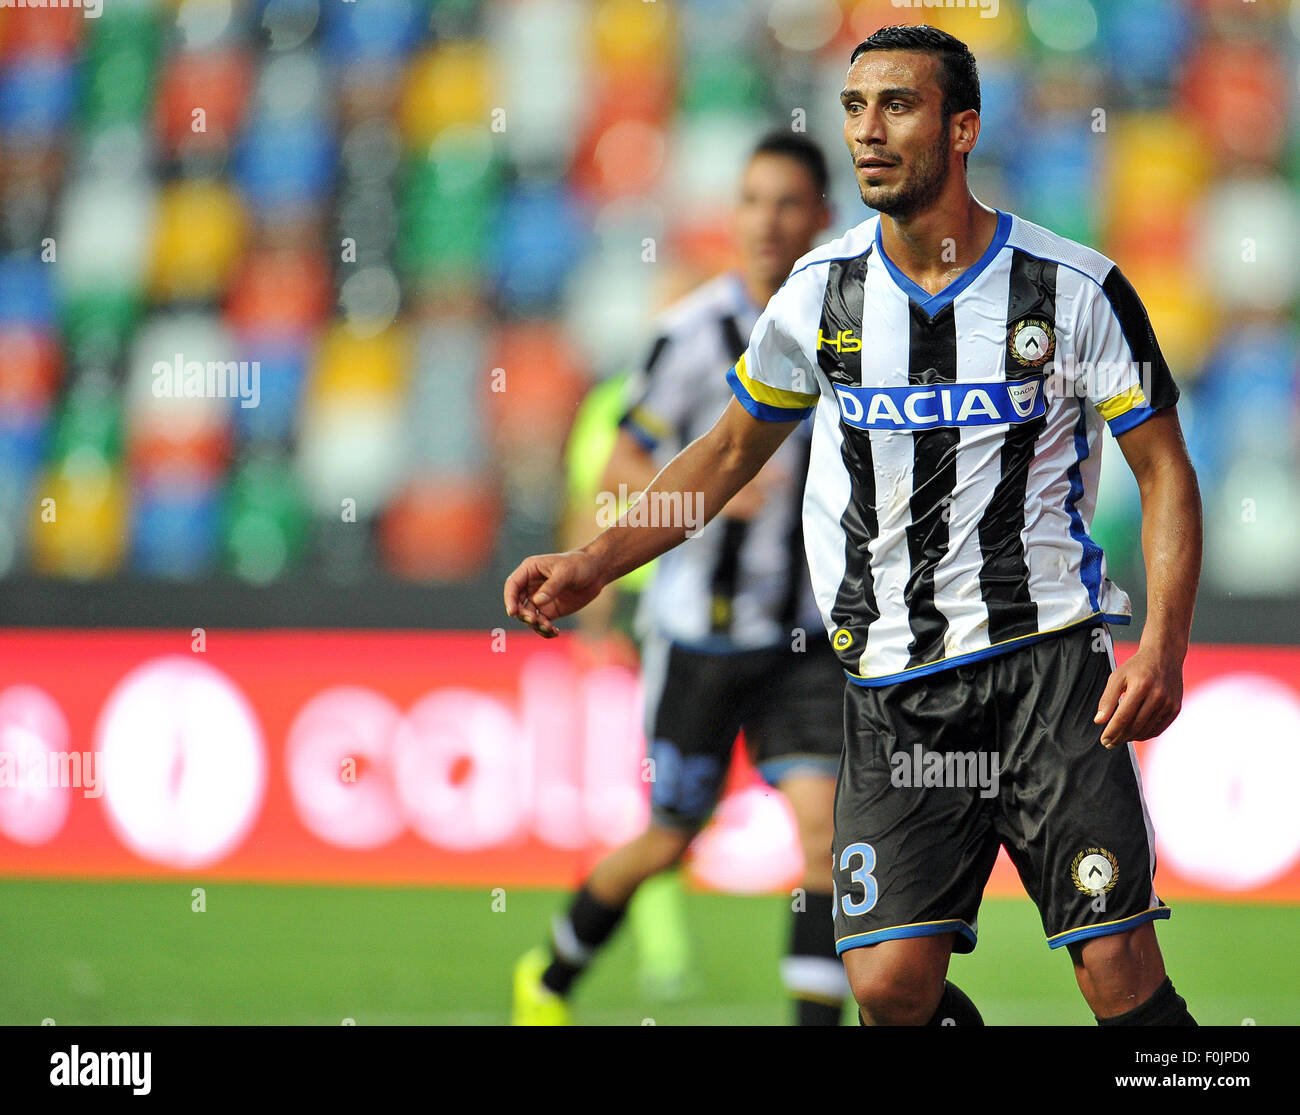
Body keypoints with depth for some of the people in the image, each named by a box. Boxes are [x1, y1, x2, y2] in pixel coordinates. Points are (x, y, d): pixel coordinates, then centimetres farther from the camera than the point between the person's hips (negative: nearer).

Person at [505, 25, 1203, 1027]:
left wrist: (1163, 648, -11)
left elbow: (1165, 469, 3)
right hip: (894, 681, 2)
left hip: (1048, 655, -2)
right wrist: (593, 564, 8)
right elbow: (730, 453, 19)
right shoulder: (822, 294, 6)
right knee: (890, 983, -11)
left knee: (1119, 970, -12)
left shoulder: (1074, 286, -2)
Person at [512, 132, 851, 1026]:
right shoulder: (697, 331, -12)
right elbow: (619, 471, -10)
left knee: (824, 821, -13)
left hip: (810, 633, 3)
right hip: (701, 629, -3)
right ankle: (552, 976, 33)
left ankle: (818, 1022, -11)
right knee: (671, 841, 7)